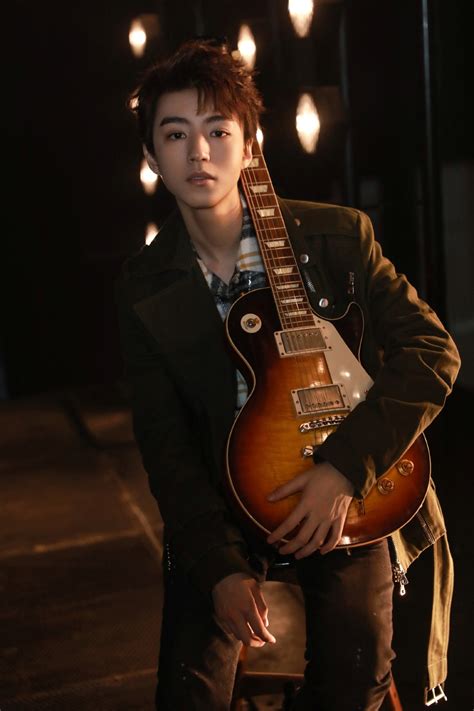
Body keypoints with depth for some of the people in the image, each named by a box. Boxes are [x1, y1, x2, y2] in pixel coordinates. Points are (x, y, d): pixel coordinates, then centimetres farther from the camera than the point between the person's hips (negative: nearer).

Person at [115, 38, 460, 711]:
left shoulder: (339, 235, -7)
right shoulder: (143, 288, -2)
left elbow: (434, 352, -9)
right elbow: (164, 439, -2)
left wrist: (346, 466, -20)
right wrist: (220, 566, -12)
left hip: (347, 486, -1)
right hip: (218, 502, 1)